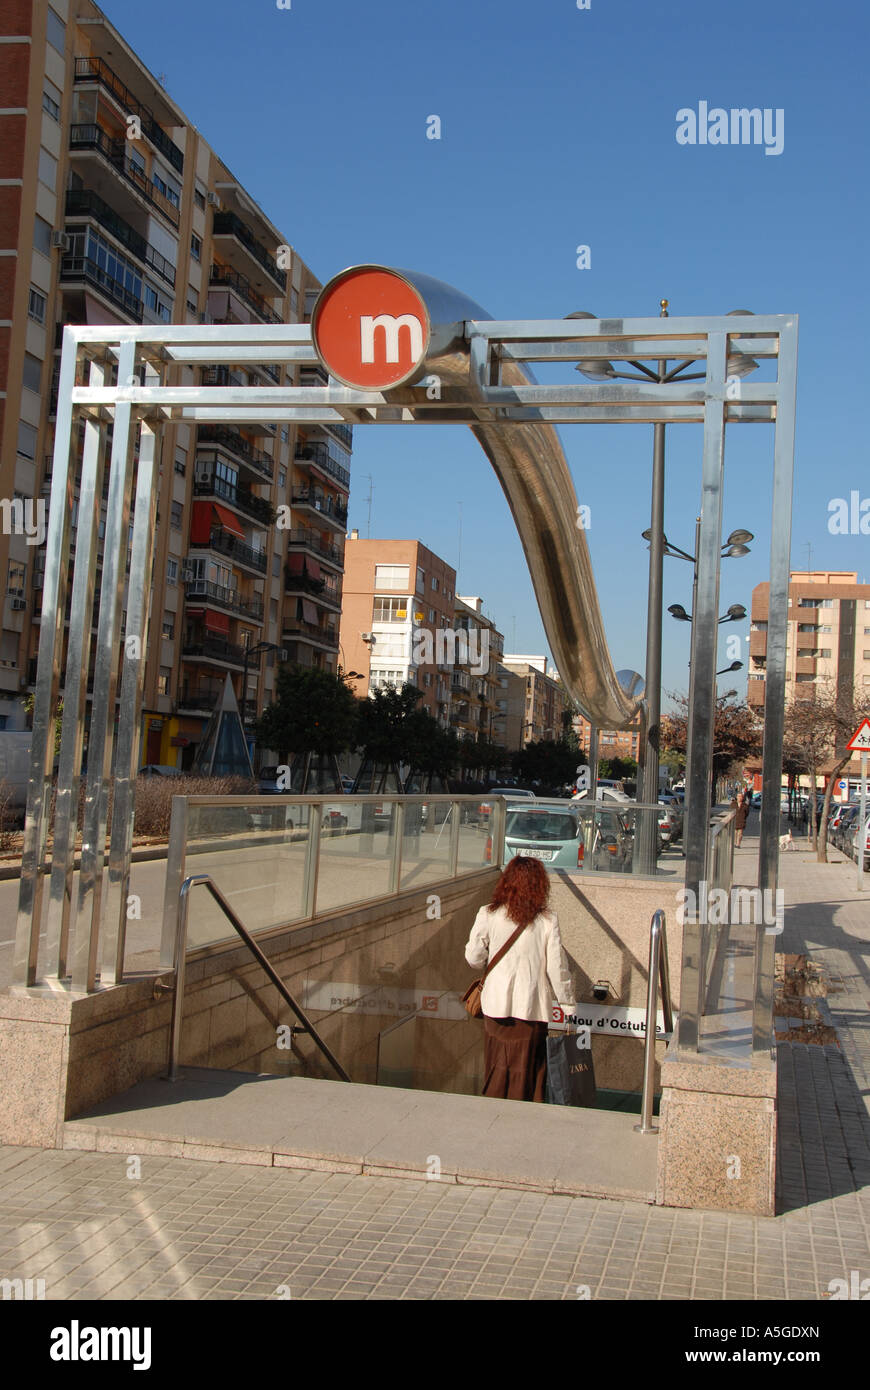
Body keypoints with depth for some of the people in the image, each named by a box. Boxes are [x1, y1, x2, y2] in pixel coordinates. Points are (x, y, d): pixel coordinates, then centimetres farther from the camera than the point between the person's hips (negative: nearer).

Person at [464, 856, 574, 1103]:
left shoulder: (488, 915, -6)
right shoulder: (547, 920, -8)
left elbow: (473, 957, 1)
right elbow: (557, 967, -6)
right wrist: (568, 1004, 5)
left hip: (496, 1006, 1)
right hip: (532, 1008, -1)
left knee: (496, 1071, 14)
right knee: (527, 1073, 9)